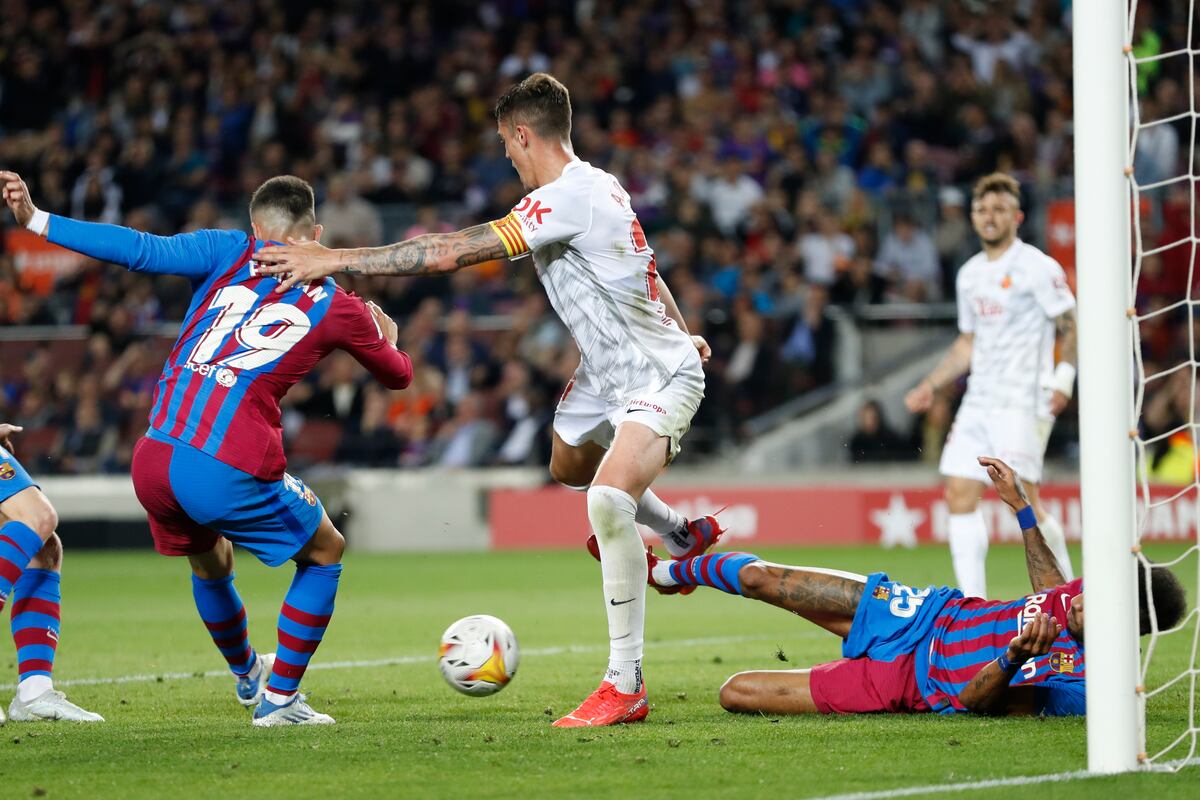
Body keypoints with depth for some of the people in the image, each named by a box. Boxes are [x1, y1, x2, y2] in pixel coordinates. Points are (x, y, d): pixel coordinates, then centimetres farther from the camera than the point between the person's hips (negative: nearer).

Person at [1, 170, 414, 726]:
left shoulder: (230, 253, 11)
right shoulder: (337, 307, 12)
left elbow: (144, 251, -1)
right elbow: (397, 375, 28)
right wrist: (388, 340, 52)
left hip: (153, 462, 3)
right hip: (233, 474, -3)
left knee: (208, 562, 33)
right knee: (325, 553, 24)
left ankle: (246, 675, 54)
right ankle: (279, 697, 22)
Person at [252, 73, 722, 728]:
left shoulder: (572, 196, -26)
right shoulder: (595, 187, 4)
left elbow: (453, 254, -31)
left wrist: (336, 259, -29)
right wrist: (678, 332, 41)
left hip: (660, 378, -11)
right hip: (605, 372, 11)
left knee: (607, 499, -31)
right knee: (569, 468, 32)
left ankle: (626, 686, -24)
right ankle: (683, 536, 56)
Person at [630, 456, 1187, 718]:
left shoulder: (1074, 686, -32)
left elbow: (975, 700, -30)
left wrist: (1016, 657, -50)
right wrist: (1018, 504, 19)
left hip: (906, 679, -6)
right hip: (926, 613, 6)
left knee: (738, 693, -10)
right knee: (760, 579, 9)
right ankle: (667, 572, 42)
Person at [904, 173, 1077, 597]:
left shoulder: (1038, 267, -5)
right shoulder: (970, 274, 16)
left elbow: (1071, 328, -7)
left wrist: (1063, 380, -20)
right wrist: (931, 386, 19)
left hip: (1024, 400, -7)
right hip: (979, 400, 7)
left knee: (1023, 497, -13)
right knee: (960, 494, -2)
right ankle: (972, 602, 1)